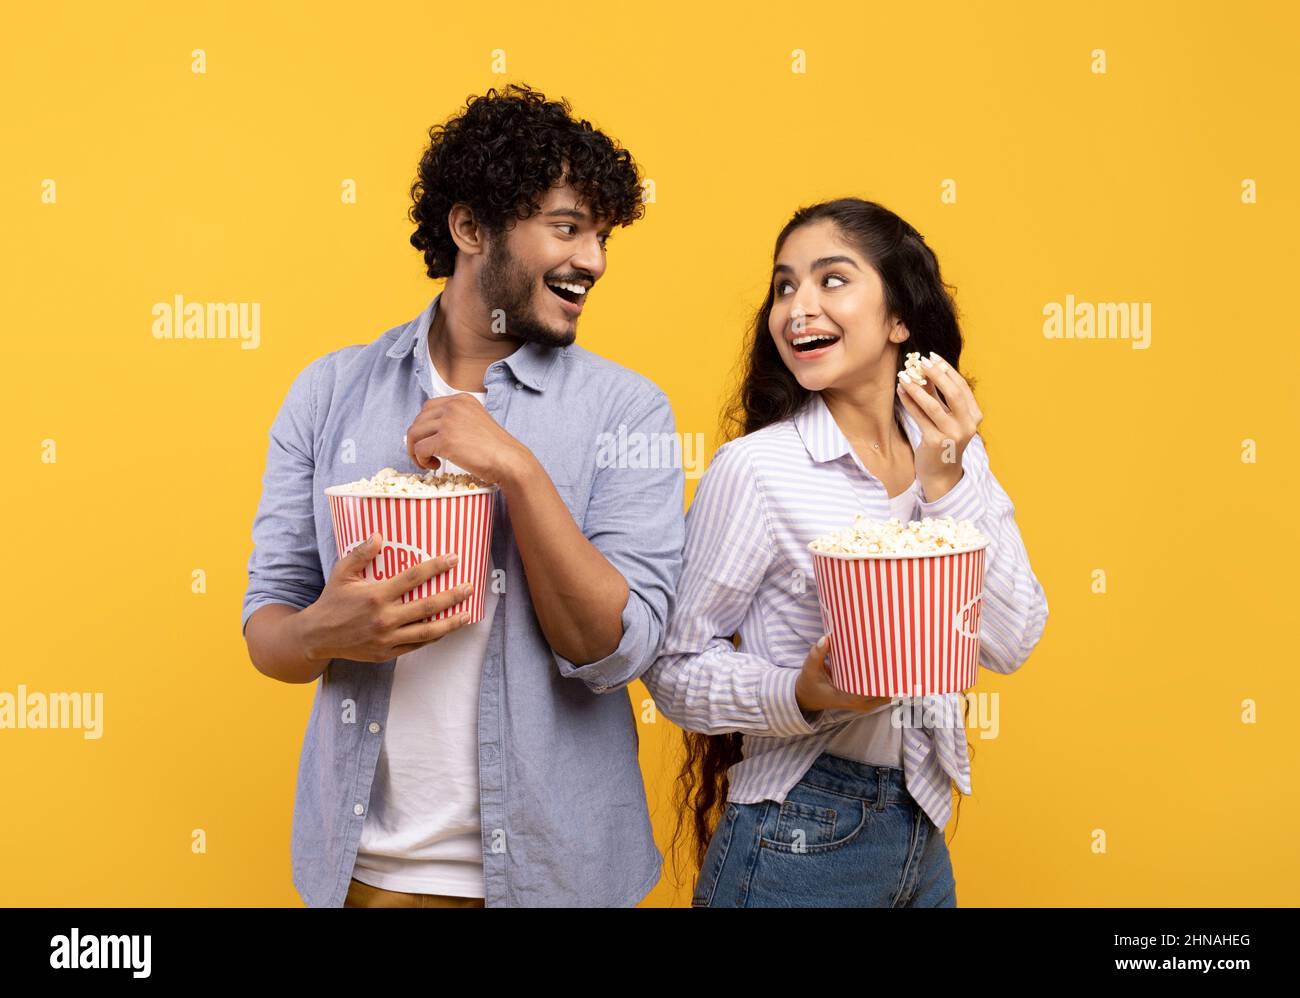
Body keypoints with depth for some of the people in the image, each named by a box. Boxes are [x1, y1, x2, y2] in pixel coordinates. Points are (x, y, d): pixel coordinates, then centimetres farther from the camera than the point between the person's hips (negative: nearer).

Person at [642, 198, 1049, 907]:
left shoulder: (956, 456, 1)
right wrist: (803, 695, -27)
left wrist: (948, 482, -15)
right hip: (796, 847, -5)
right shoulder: (754, 467, -15)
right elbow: (674, 669, -10)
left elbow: (1010, 643, -6)